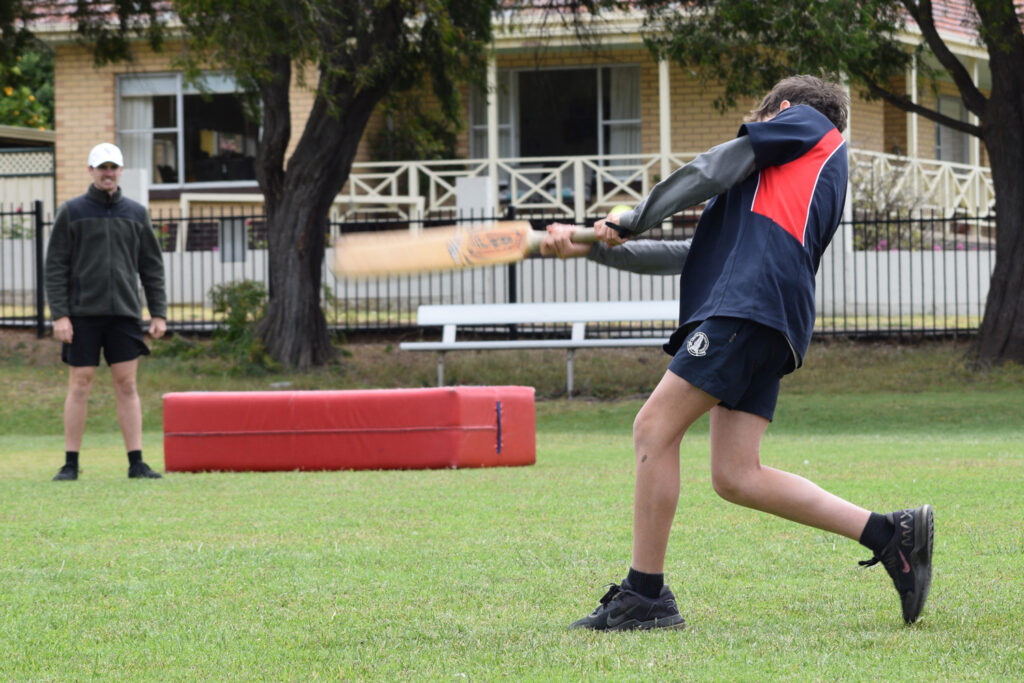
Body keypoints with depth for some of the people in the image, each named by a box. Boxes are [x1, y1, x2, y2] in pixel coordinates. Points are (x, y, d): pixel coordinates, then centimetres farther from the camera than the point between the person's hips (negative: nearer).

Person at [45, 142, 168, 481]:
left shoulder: (136, 213, 10)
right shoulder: (71, 212, 2)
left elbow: (152, 267, 12)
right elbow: (55, 267, -1)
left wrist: (159, 314, 4)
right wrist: (59, 315, -10)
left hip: (124, 313, 2)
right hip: (82, 313, -2)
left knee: (127, 385, 0)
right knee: (79, 385, -1)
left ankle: (136, 462, 0)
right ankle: (70, 463, 3)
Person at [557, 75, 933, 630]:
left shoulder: (805, 119, 16)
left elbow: (713, 170, 6)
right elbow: (707, 253, 31)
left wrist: (631, 221, 13)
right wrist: (596, 246, 27)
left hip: (751, 302, -9)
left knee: (655, 428, -11)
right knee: (736, 477, -1)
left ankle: (645, 595, -13)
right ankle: (890, 533, -3)